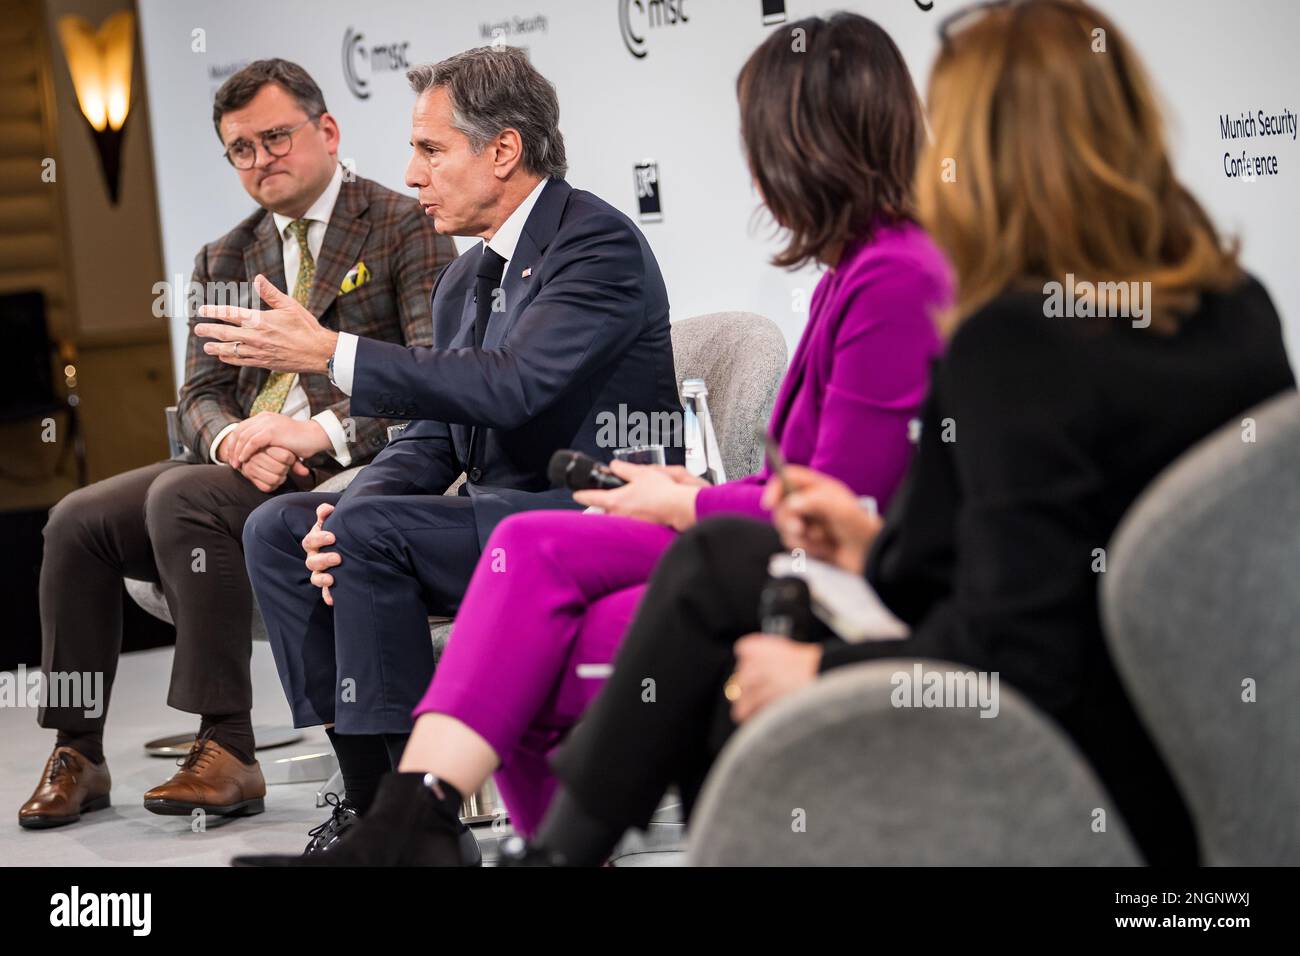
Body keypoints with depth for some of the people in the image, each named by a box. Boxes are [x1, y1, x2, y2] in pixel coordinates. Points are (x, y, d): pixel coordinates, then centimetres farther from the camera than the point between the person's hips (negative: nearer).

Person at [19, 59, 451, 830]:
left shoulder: (405, 228, -1)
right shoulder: (225, 261, 20)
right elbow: (201, 392, 13)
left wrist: (320, 431, -24)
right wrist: (234, 439, -12)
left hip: (352, 469, -7)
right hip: (246, 463, 7)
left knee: (182, 498, -31)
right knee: (78, 520, -12)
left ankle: (227, 752, -28)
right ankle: (77, 757, -4)